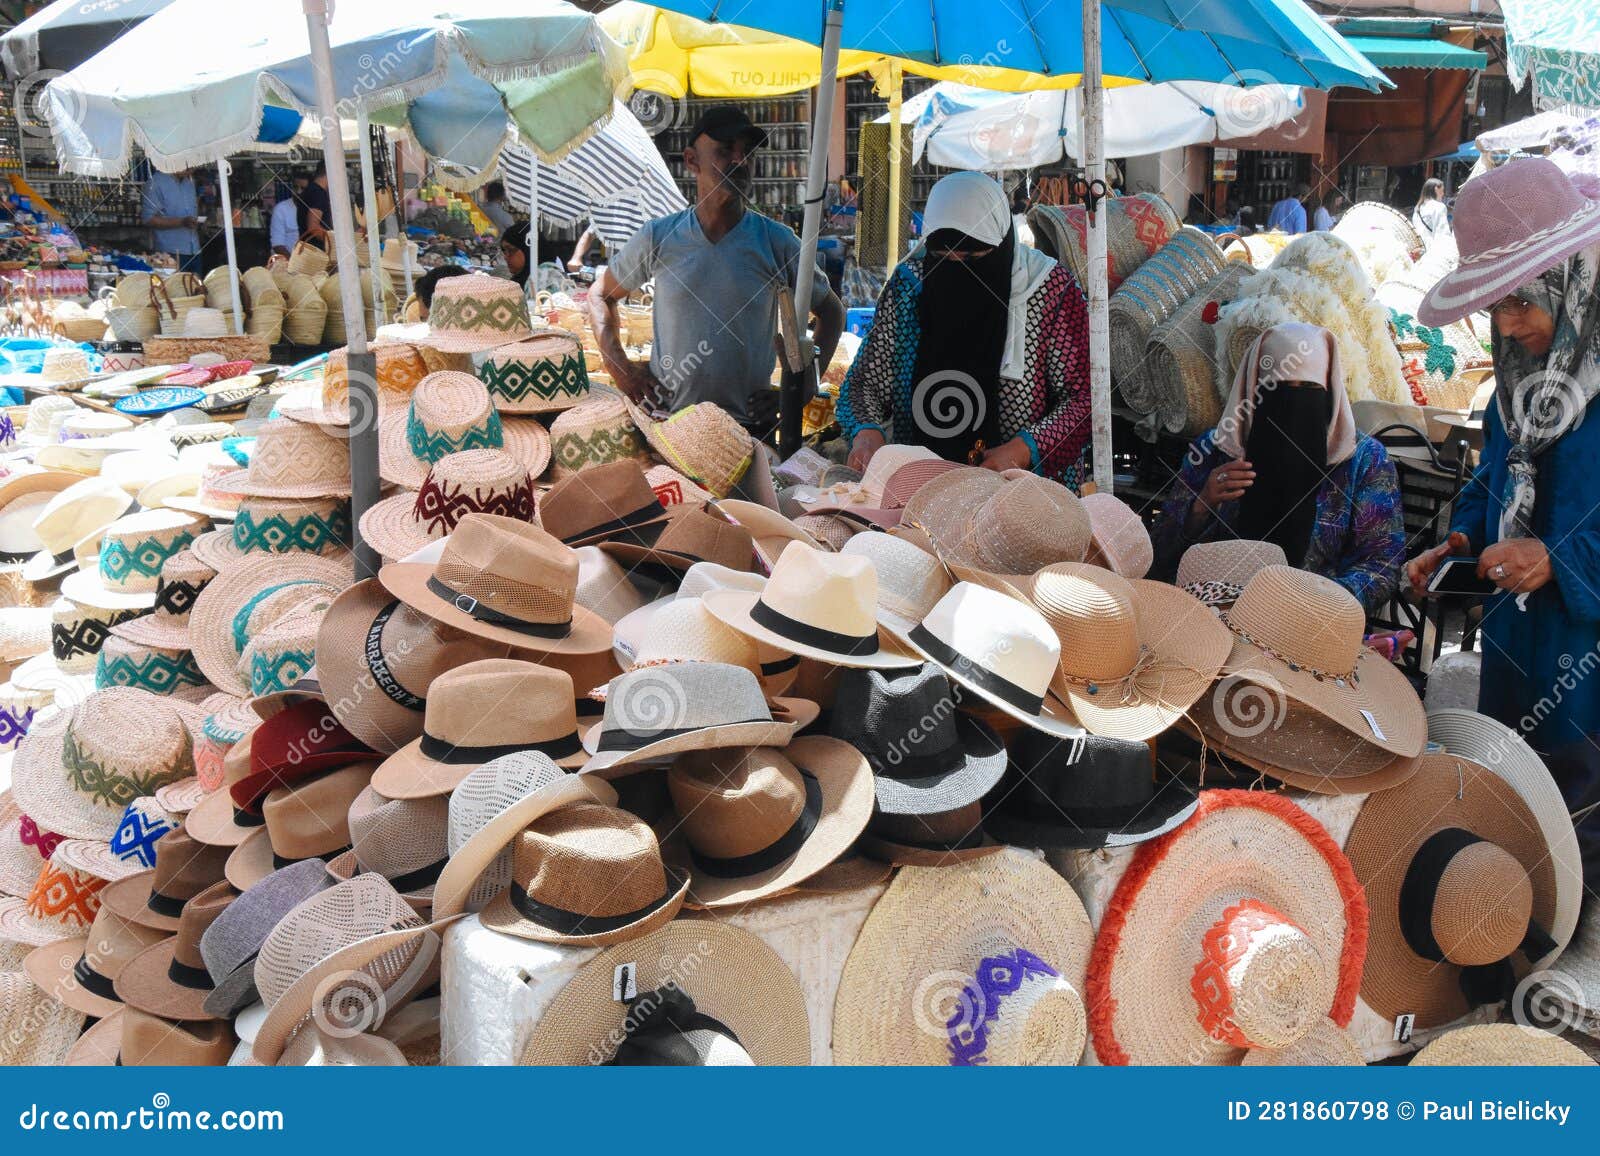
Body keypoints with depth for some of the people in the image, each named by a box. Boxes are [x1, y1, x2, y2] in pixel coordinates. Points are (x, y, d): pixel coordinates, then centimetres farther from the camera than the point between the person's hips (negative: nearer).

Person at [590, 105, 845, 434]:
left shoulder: (776, 241, -2)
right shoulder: (658, 238, 0)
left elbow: (831, 311, 9)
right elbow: (600, 295, 14)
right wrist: (619, 367, 0)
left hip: (751, 423, 0)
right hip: (666, 421, 1)